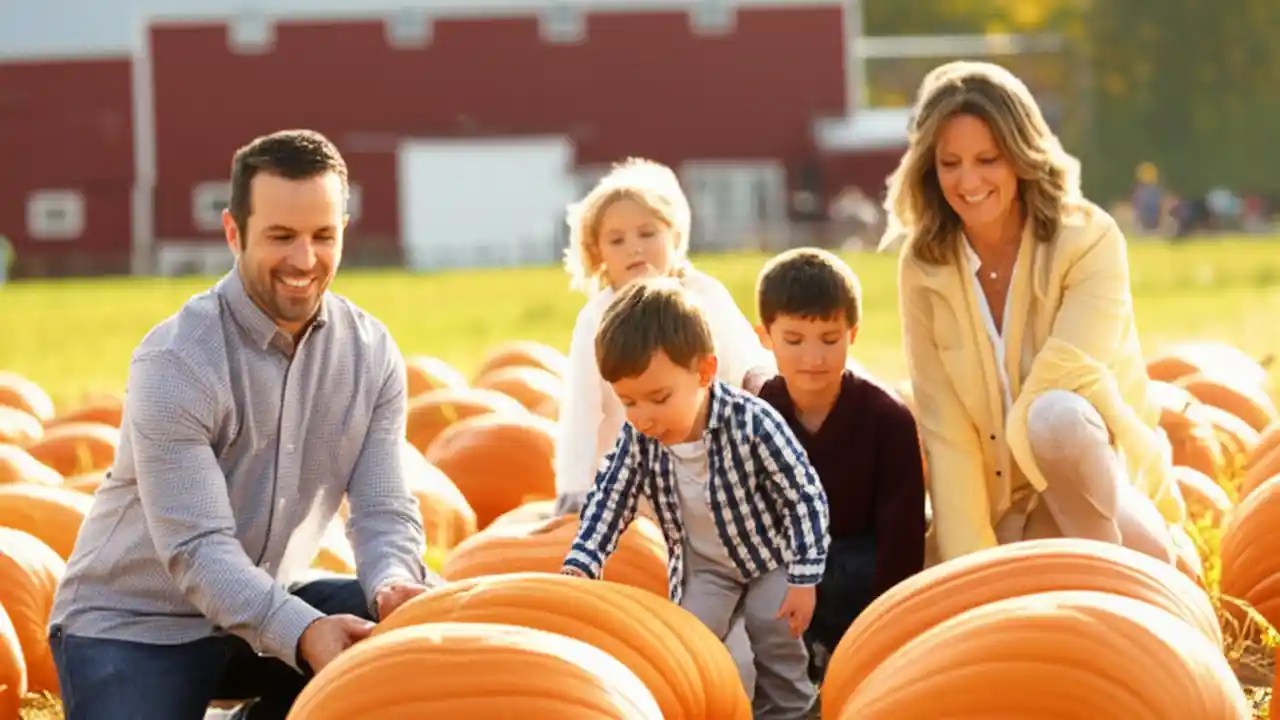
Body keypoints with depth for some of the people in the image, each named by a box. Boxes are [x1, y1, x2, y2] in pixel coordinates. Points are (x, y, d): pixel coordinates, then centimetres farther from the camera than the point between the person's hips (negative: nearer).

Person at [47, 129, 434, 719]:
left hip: (264, 608, 6)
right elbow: (197, 547, -29)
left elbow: (383, 509, -9)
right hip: (133, 625, -5)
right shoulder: (175, 361, -22)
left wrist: (394, 586, -33)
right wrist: (300, 633, -45)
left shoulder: (371, 352, -5)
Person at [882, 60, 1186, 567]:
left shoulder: (1088, 240, -12)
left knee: (1054, 415, -36)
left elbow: (1060, 383, -23)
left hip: (1102, 493, -4)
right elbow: (945, 432, -9)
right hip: (999, 518, 4)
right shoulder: (922, 268, -3)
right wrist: (973, 574, -17)